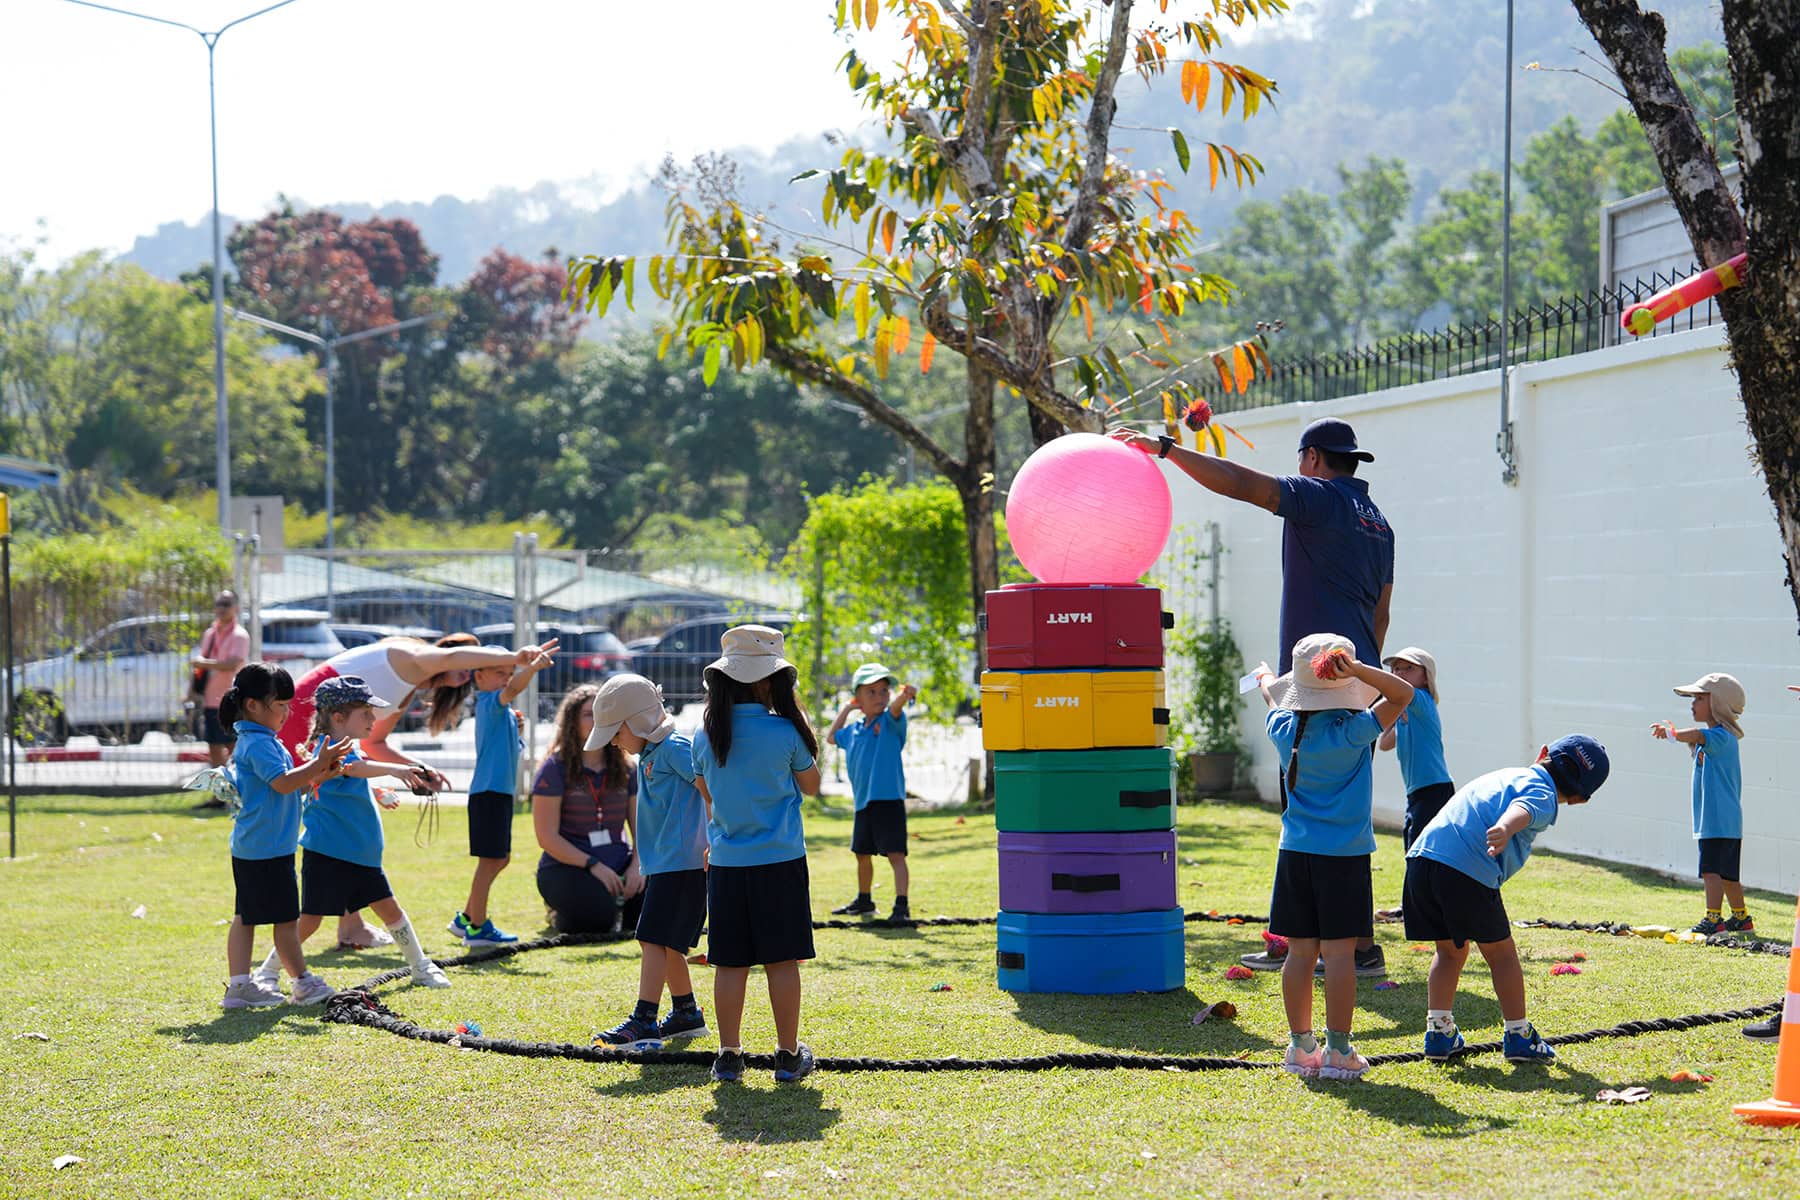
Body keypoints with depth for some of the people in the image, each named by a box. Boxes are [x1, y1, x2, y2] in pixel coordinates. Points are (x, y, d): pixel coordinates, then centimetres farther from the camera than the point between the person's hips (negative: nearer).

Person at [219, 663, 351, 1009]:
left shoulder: (260, 741, 16)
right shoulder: (258, 744, -16)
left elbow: (292, 786, 19)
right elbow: (283, 783, -25)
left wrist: (319, 775, 6)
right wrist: (319, 763, -21)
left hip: (250, 848, 11)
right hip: (267, 849, -11)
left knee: (245, 916, 9)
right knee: (286, 918, 1)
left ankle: (239, 985, 10)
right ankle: (303, 983, 10)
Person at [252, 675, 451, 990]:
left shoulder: (345, 749, 13)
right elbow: (356, 767, -42)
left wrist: (376, 794, 39)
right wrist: (394, 770, -56)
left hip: (361, 856, 9)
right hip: (326, 855, -9)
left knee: (390, 908, 10)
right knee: (309, 920, -2)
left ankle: (421, 967, 23)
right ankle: (266, 973, 13)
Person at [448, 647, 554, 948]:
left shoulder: (504, 710, 17)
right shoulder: (489, 703, -11)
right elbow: (512, 689, -33)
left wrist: (517, 730, 6)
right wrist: (533, 668, -48)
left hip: (500, 792, 10)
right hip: (489, 792, -10)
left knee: (500, 859, 18)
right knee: (490, 860, -6)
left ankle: (467, 918, 28)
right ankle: (477, 927, 0)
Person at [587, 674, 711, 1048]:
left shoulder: (675, 748, -14)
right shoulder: (647, 755, 17)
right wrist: (644, 864, 26)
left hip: (681, 862, -10)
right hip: (662, 863, 10)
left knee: (654, 939, -13)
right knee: (665, 943, 15)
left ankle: (644, 1021, -14)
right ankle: (686, 1013, 26)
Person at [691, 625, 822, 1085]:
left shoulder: (706, 734, 0)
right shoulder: (785, 732, -10)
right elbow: (811, 785, 6)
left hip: (726, 863, 3)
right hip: (780, 861, -3)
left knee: (730, 963, 6)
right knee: (782, 960, 4)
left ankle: (729, 1055, 9)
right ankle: (789, 1055, 10)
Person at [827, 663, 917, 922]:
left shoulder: (890, 721, -5)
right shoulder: (853, 730, 13)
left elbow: (895, 706, -28)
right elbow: (831, 737, 32)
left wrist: (905, 695, -51)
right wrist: (846, 709, 23)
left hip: (888, 800, -7)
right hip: (863, 802, 7)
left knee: (895, 854, -11)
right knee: (862, 854, 19)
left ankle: (901, 905, -13)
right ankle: (864, 900, 36)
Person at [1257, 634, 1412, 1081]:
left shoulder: (1284, 729, 0)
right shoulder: (1353, 731, -13)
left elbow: (1274, 700, 24)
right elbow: (1403, 694, -12)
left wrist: (1264, 681, 46)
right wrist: (1357, 670, -24)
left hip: (1295, 854, 4)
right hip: (1344, 855, -4)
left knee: (1300, 950, 7)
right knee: (1339, 951, -2)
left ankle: (1300, 1045, 13)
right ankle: (1339, 1051, 0)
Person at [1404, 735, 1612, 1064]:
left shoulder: (1512, 773, 31)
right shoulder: (1544, 796, 5)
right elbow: (1522, 808, -20)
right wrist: (1504, 829, -40)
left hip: (1422, 854, 7)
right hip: (1468, 868, -7)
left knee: (1451, 950, 22)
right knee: (1501, 953, 9)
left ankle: (1439, 1034, 19)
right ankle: (1519, 1036, 15)